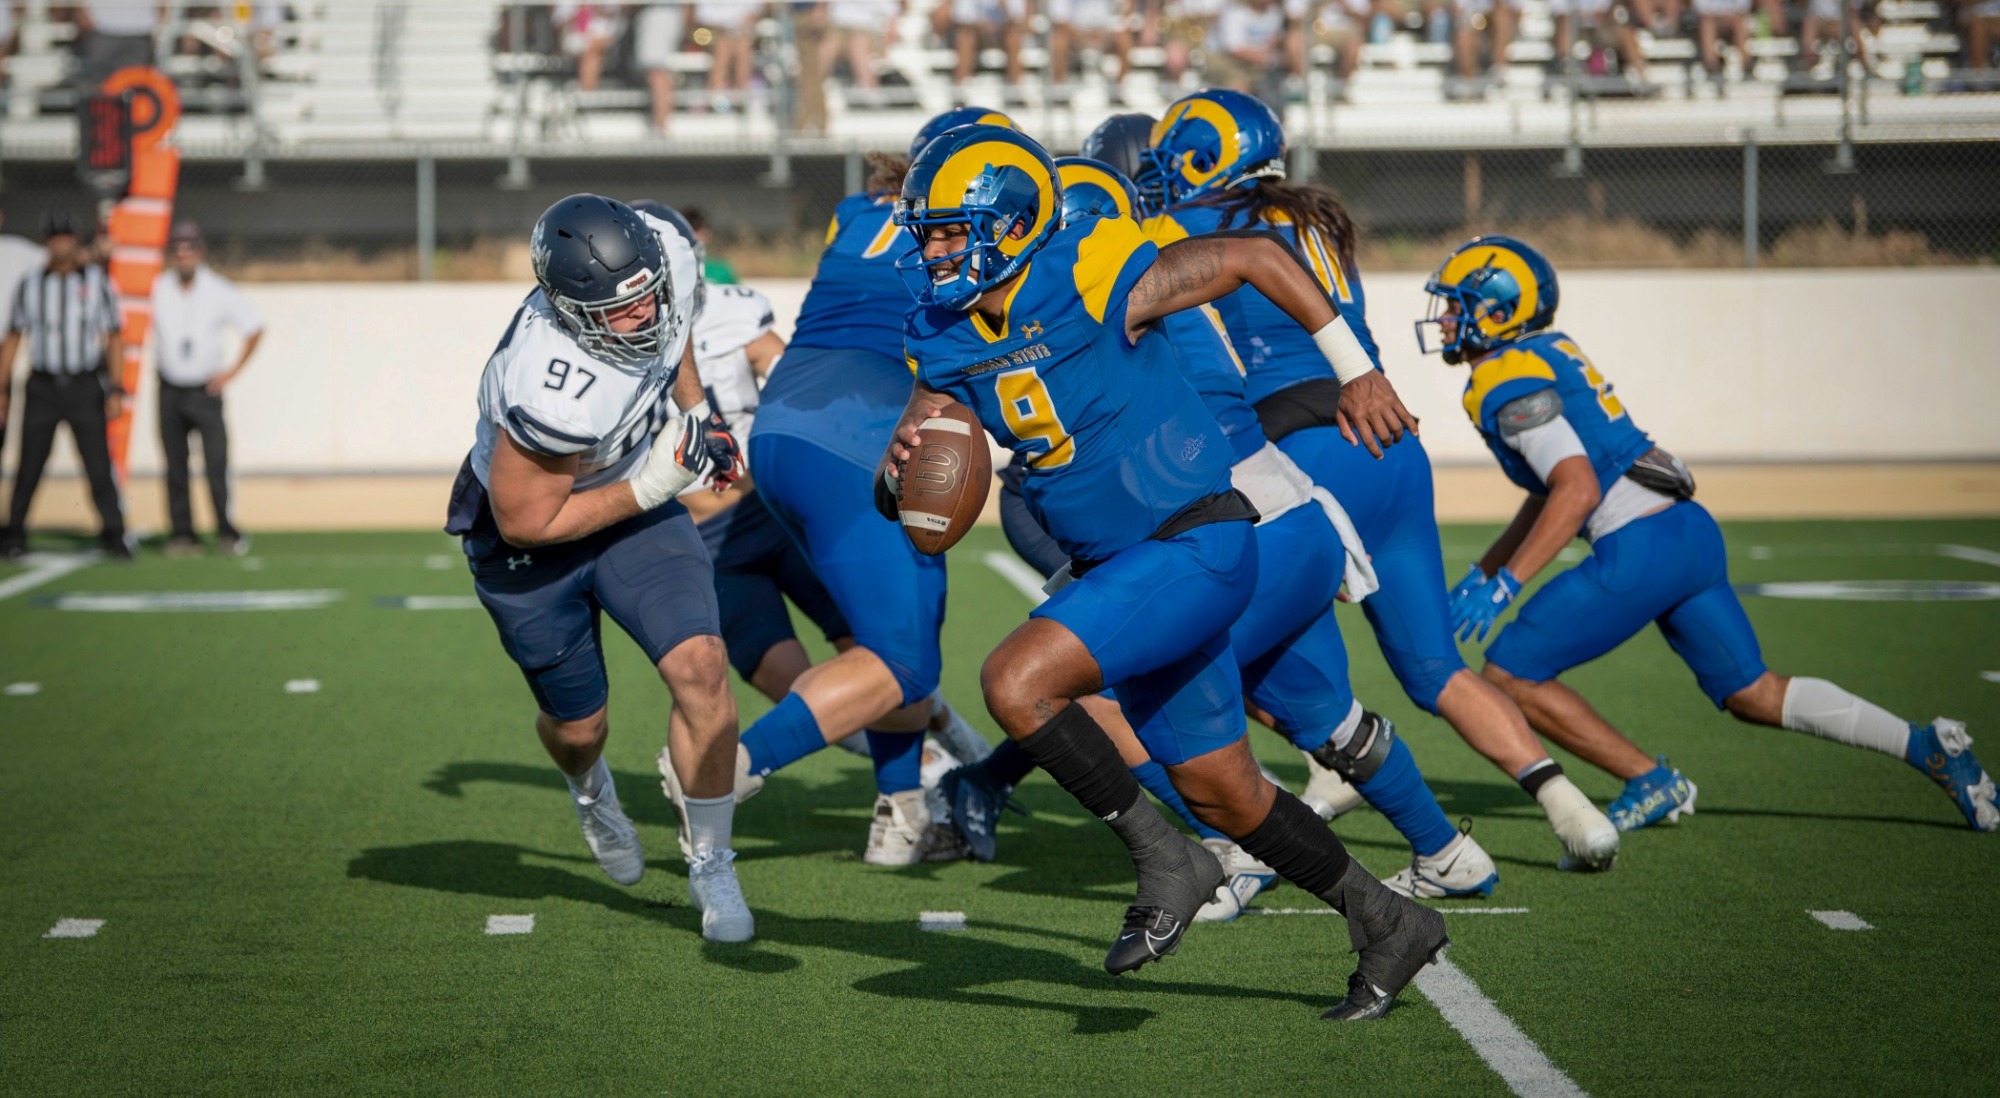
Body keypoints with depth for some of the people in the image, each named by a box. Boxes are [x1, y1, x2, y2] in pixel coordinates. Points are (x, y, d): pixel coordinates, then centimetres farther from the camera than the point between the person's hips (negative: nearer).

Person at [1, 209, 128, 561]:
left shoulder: (98, 282, 2)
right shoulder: (29, 283, 5)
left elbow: (114, 338, 3)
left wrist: (115, 390, -5)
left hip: (86, 387, -1)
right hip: (42, 386, 1)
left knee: (99, 464, -5)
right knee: (29, 464, 2)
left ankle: (113, 535, 1)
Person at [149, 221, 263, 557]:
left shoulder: (221, 292, -3)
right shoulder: (156, 289, 0)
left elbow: (255, 328, 5)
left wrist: (233, 371, 1)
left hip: (206, 390, -2)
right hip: (169, 389, 2)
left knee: (217, 462, -10)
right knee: (175, 466, 4)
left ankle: (227, 532, -5)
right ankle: (181, 533, 9)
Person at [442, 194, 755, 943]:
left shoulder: (664, 252, -24)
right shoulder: (554, 395, -43)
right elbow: (527, 521, -27)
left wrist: (696, 412, 3)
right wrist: (649, 489, -24)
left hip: (633, 502, 4)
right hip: (530, 537, -4)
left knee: (700, 667, -15)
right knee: (577, 726, 16)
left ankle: (711, 867, 3)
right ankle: (590, 791, 56)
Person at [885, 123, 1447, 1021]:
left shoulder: (1094, 281, -18)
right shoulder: (948, 339, 2)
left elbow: (1255, 257, -8)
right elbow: (897, 500, 1)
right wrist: (900, 466, -23)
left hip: (1194, 548, -8)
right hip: (1117, 568, 8)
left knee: (1017, 683, -23)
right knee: (1221, 795, 14)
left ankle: (1165, 860, -9)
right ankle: (1386, 923, 31)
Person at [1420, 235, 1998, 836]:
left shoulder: (1508, 385, -9)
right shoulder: (1550, 354, 21)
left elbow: (1577, 491, -20)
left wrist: (1504, 584, -20)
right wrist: (1479, 575, 28)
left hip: (1640, 549, -10)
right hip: (1694, 533, 10)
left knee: (1510, 673, -1)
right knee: (1754, 693, 18)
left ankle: (1650, 783, 1)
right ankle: (1922, 745, 11)